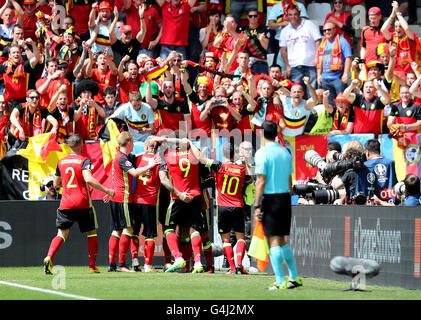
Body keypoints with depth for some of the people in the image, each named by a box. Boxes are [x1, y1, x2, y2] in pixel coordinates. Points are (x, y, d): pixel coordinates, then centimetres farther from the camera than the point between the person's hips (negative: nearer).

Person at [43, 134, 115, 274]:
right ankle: (92, 266, 12)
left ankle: (49, 257, -22)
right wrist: (106, 190, -17)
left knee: (62, 234, 3)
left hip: (65, 204, 3)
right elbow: (89, 179, -21)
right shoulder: (84, 160, -6)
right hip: (83, 204, -3)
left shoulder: (61, 162, 10)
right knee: (92, 233, 13)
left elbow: (56, 183, 19)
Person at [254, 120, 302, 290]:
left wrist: (257, 206, -11)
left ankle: (280, 282, -5)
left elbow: (261, 182, -13)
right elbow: (289, 180, 14)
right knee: (282, 240, 17)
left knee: (274, 241, -3)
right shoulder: (285, 152, 10)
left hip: (270, 199, -6)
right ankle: (294, 278, 19)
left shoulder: (262, 153, -10)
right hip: (285, 198, 6)